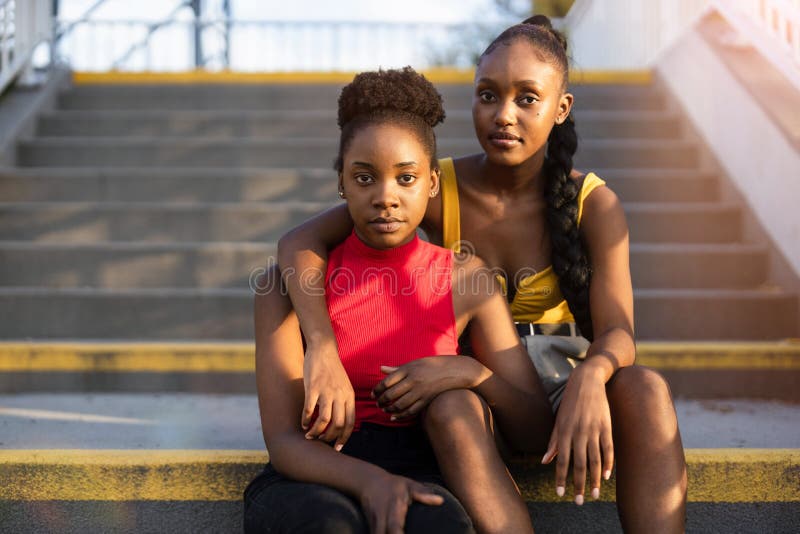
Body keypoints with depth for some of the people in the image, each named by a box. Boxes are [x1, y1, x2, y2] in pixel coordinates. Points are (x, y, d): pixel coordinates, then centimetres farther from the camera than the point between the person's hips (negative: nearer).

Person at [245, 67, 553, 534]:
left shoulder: (467, 280, 3)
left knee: (454, 402, -31)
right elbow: (284, 439, -10)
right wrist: (369, 481, -31)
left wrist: (471, 373, -18)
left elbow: (537, 430, 2)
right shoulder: (295, 280, -3)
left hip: (423, 476, 2)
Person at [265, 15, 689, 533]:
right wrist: (323, 351, -37)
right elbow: (300, 242, -18)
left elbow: (617, 332, -17)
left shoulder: (594, 203, -8)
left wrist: (590, 378, -44)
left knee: (644, 389, -31)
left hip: (556, 391, 1)